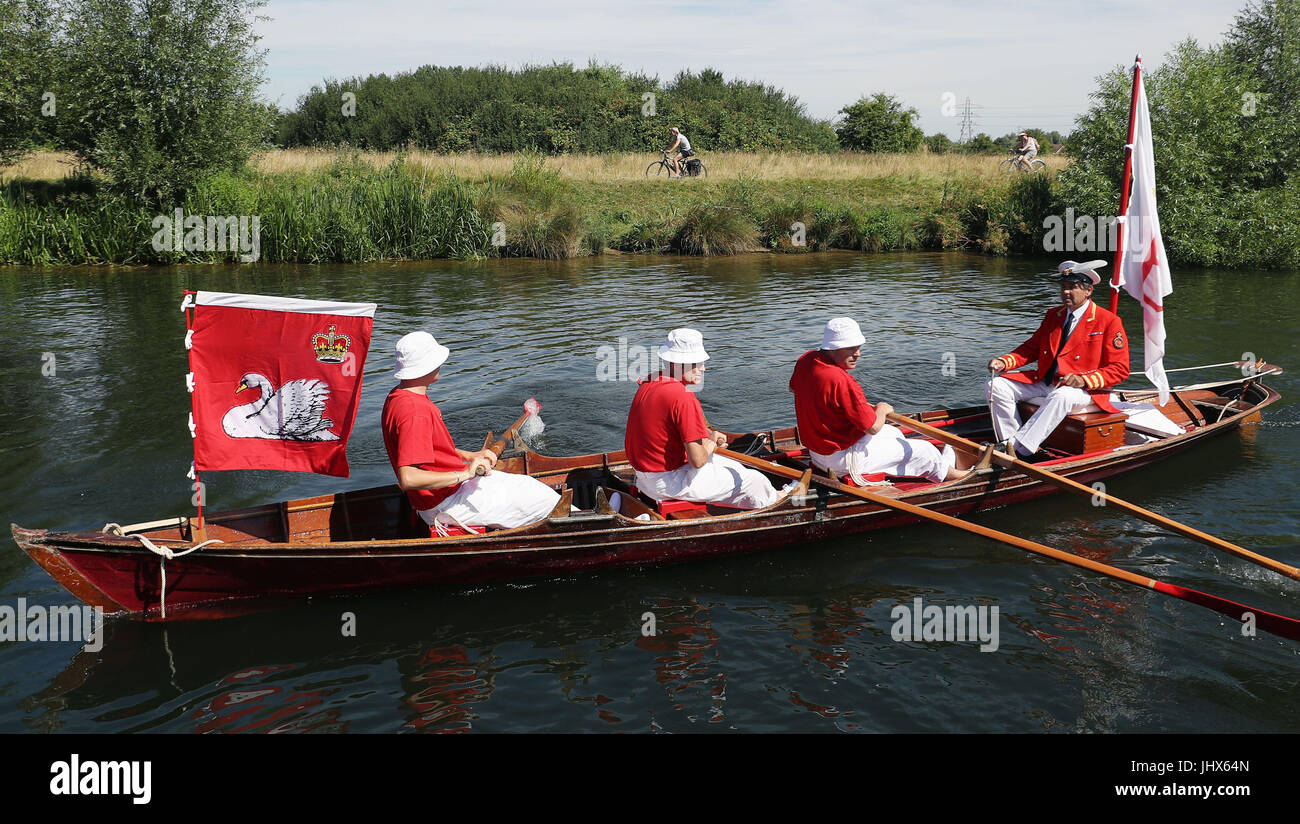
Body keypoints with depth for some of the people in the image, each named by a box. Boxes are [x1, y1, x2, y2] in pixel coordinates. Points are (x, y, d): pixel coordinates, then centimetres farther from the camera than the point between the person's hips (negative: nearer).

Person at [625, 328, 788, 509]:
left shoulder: (649, 383, 3)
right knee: (752, 479, 10)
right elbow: (698, 460, -26)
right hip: (671, 483, -9)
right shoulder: (683, 398, -27)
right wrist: (711, 443, -5)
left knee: (732, 465, 26)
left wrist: (708, 434, 6)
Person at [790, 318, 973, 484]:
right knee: (922, 449, 9)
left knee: (894, 433, 30)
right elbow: (873, 427, -26)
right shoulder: (840, 381, -34)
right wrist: (882, 409, -3)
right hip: (843, 459, -9)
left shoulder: (805, 360, -6)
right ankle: (945, 471, 40)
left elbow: (793, 387, 19)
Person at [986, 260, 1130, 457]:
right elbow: (1032, 348, 17)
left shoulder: (1109, 322, -3)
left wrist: (1083, 380, -23)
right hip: (1043, 382, 6)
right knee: (995, 386, -11)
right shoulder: (1053, 315, 16)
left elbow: (1120, 369, -7)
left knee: (1060, 396, -41)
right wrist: (1004, 362, -4)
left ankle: (1016, 447, -42)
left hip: (1085, 390, -6)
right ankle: (1011, 445, -15)